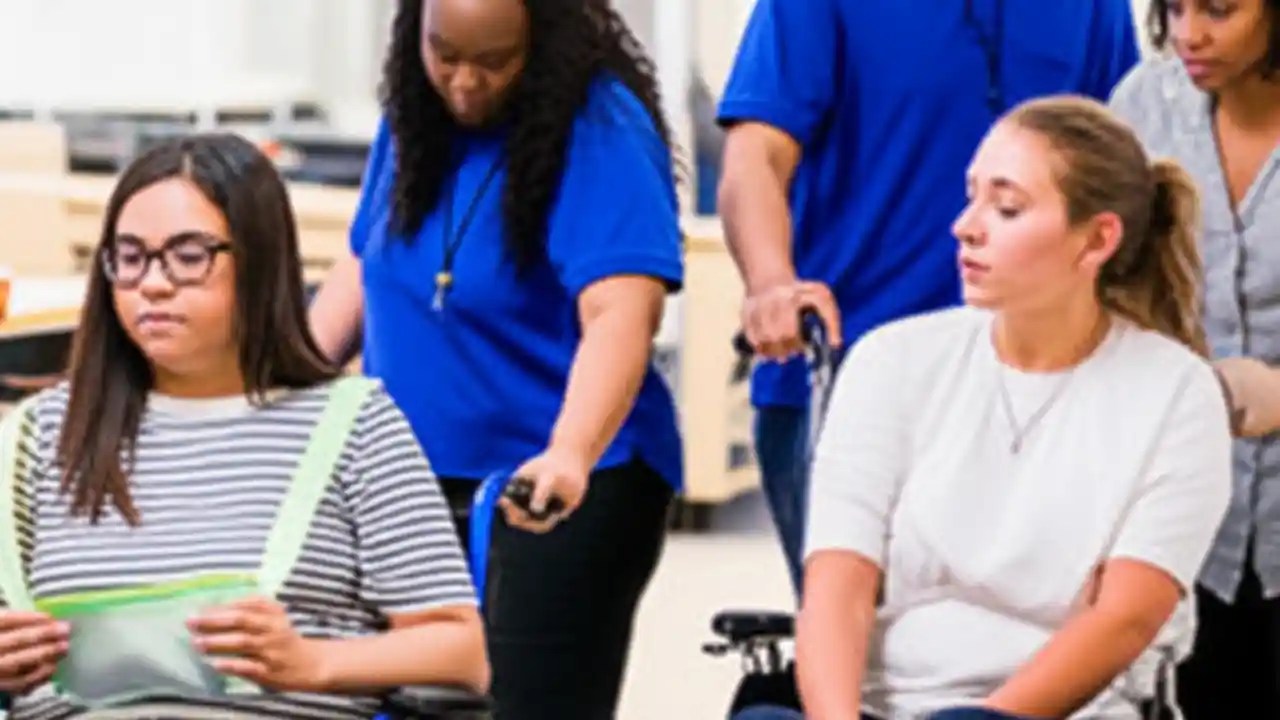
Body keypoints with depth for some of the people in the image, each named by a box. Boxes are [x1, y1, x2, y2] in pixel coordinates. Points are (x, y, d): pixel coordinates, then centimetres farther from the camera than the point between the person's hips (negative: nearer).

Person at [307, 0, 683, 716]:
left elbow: (621, 313, -29)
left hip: (555, 496, -7)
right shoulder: (415, 117, 4)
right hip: (415, 484, 7)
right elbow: (366, 264, 15)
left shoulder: (601, 133, -17)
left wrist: (570, 458, -44)